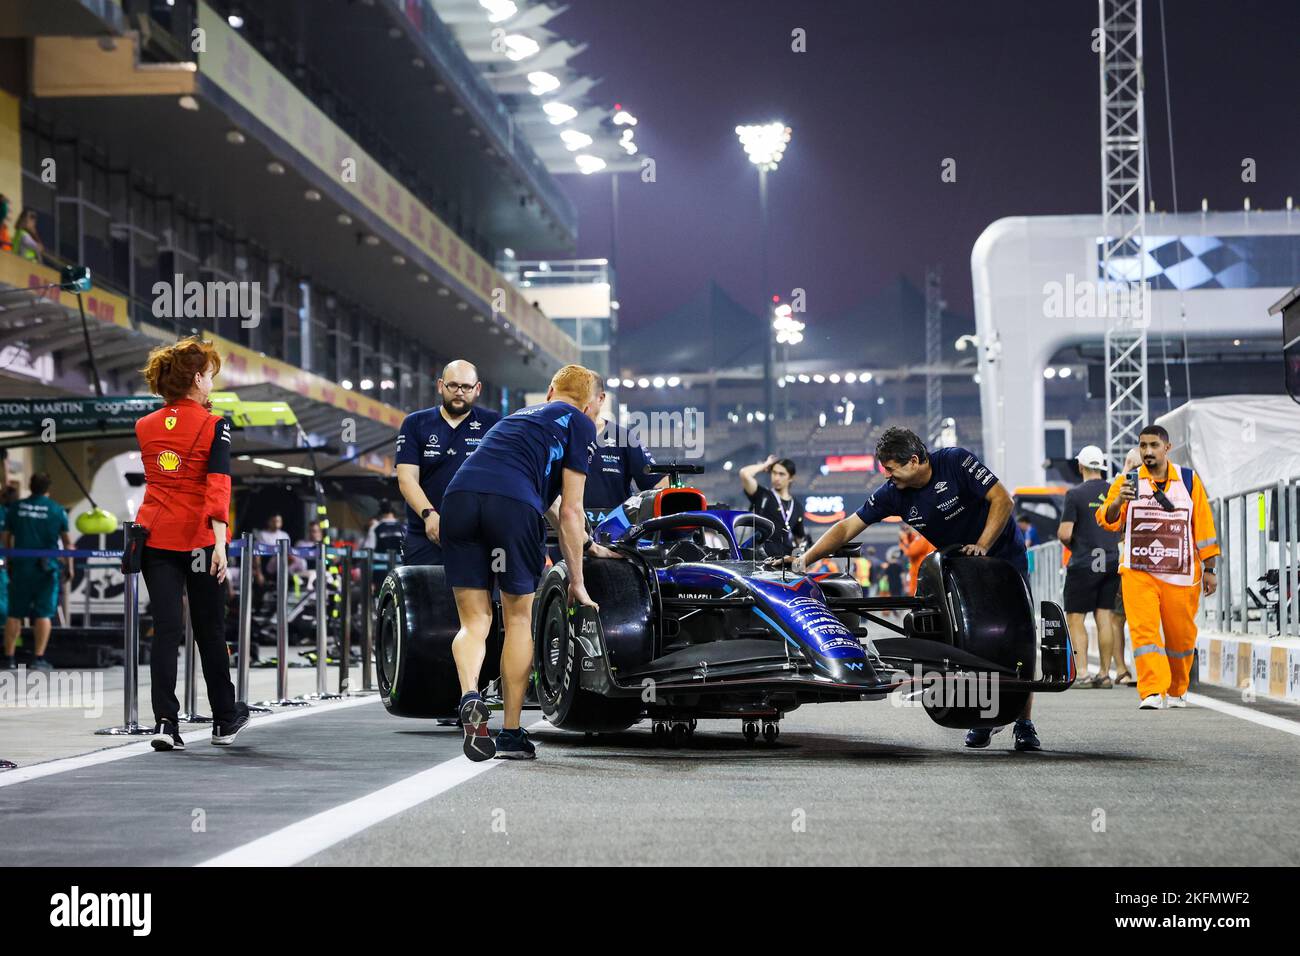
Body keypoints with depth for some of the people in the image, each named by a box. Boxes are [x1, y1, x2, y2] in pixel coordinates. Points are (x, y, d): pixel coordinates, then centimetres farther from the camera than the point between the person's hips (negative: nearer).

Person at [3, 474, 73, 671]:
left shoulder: (15, 508, 4)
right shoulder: (57, 510, -1)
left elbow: (7, 538, 11)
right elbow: (67, 542, 3)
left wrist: (9, 561, 23)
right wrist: (69, 566, 13)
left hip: (20, 566, 2)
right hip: (46, 567, -2)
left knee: (14, 614, 7)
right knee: (44, 613, 1)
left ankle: (9, 657, 5)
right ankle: (39, 658, -5)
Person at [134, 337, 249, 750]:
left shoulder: (145, 427, 8)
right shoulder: (213, 425, -7)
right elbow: (218, 485, -18)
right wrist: (220, 542, -25)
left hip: (155, 538, 3)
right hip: (199, 540, -3)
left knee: (165, 629, -1)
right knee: (210, 630, 11)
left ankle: (165, 722, -14)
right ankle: (225, 720, 24)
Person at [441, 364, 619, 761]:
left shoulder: (520, 415, 38)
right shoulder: (580, 424, 18)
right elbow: (569, 510, 11)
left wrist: (587, 545, 60)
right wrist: (576, 582, 18)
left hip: (458, 497, 5)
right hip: (512, 505, -5)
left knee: (474, 620, 11)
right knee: (519, 619, 11)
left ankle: (470, 696, -17)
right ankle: (511, 734, 14)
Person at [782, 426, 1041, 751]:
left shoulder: (956, 462, -21)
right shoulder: (893, 493, -8)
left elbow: (1002, 499, -20)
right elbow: (848, 527, -7)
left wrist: (982, 546, -27)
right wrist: (805, 559, -16)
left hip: (1004, 557, -4)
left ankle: (1024, 724, -3)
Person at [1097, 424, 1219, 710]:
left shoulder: (1189, 480, 7)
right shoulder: (1126, 481, 5)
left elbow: (1203, 527, 9)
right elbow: (1108, 521, -5)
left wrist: (1209, 570, 7)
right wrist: (1118, 501, -26)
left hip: (1181, 574, 1)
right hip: (1138, 571, -1)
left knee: (1181, 636, 7)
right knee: (1143, 630, -15)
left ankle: (1176, 691, 27)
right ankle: (1152, 693, -19)